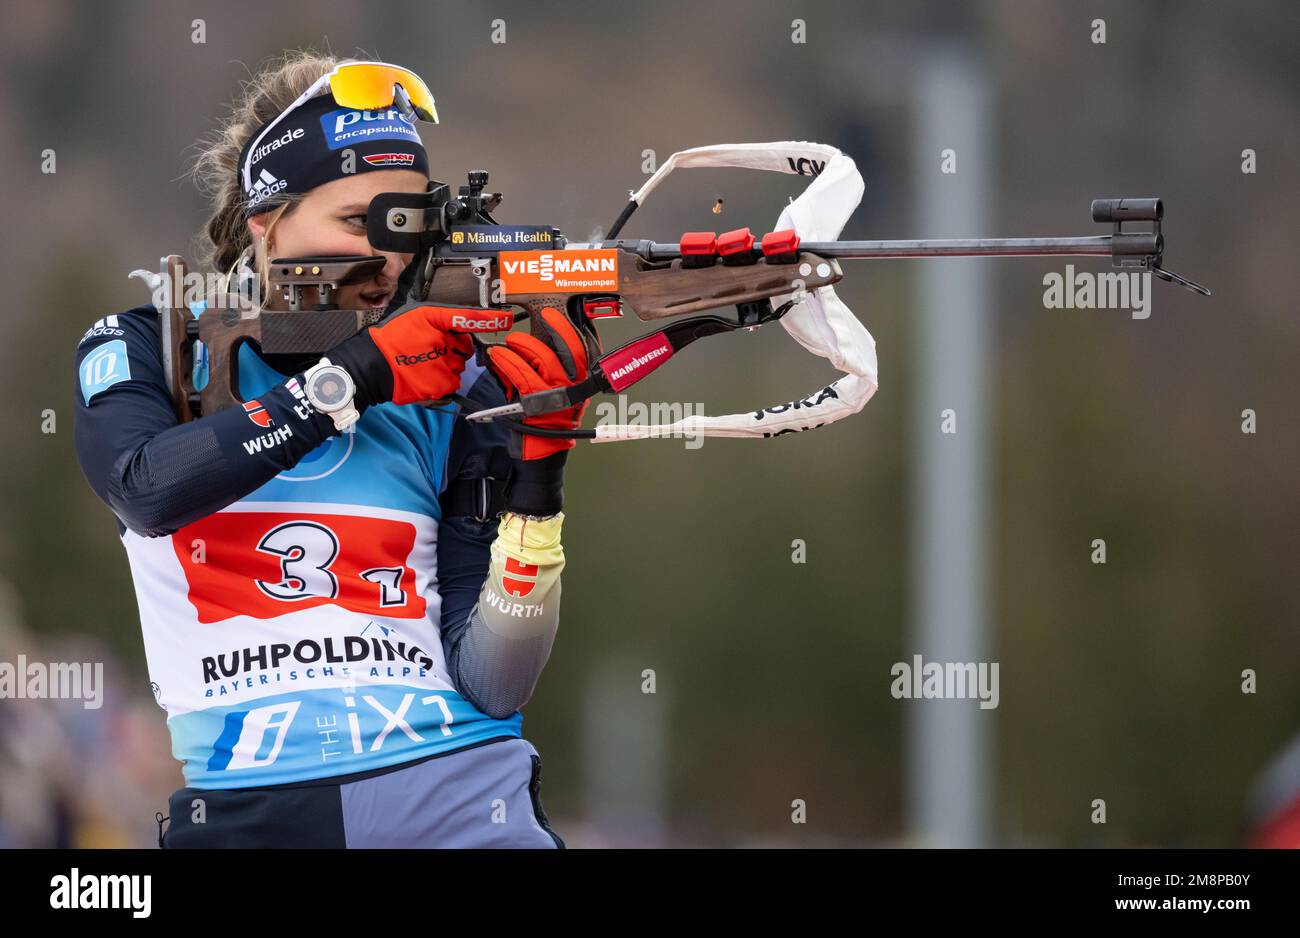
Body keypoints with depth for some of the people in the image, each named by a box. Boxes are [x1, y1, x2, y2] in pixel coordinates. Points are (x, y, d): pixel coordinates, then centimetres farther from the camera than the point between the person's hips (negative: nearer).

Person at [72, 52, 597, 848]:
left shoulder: (453, 385, 5)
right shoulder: (146, 350, 6)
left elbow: (491, 686, 0)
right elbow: (148, 489, -17)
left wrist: (536, 482, -13)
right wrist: (352, 378, -17)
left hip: (455, 786, 1)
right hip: (248, 808, -1)